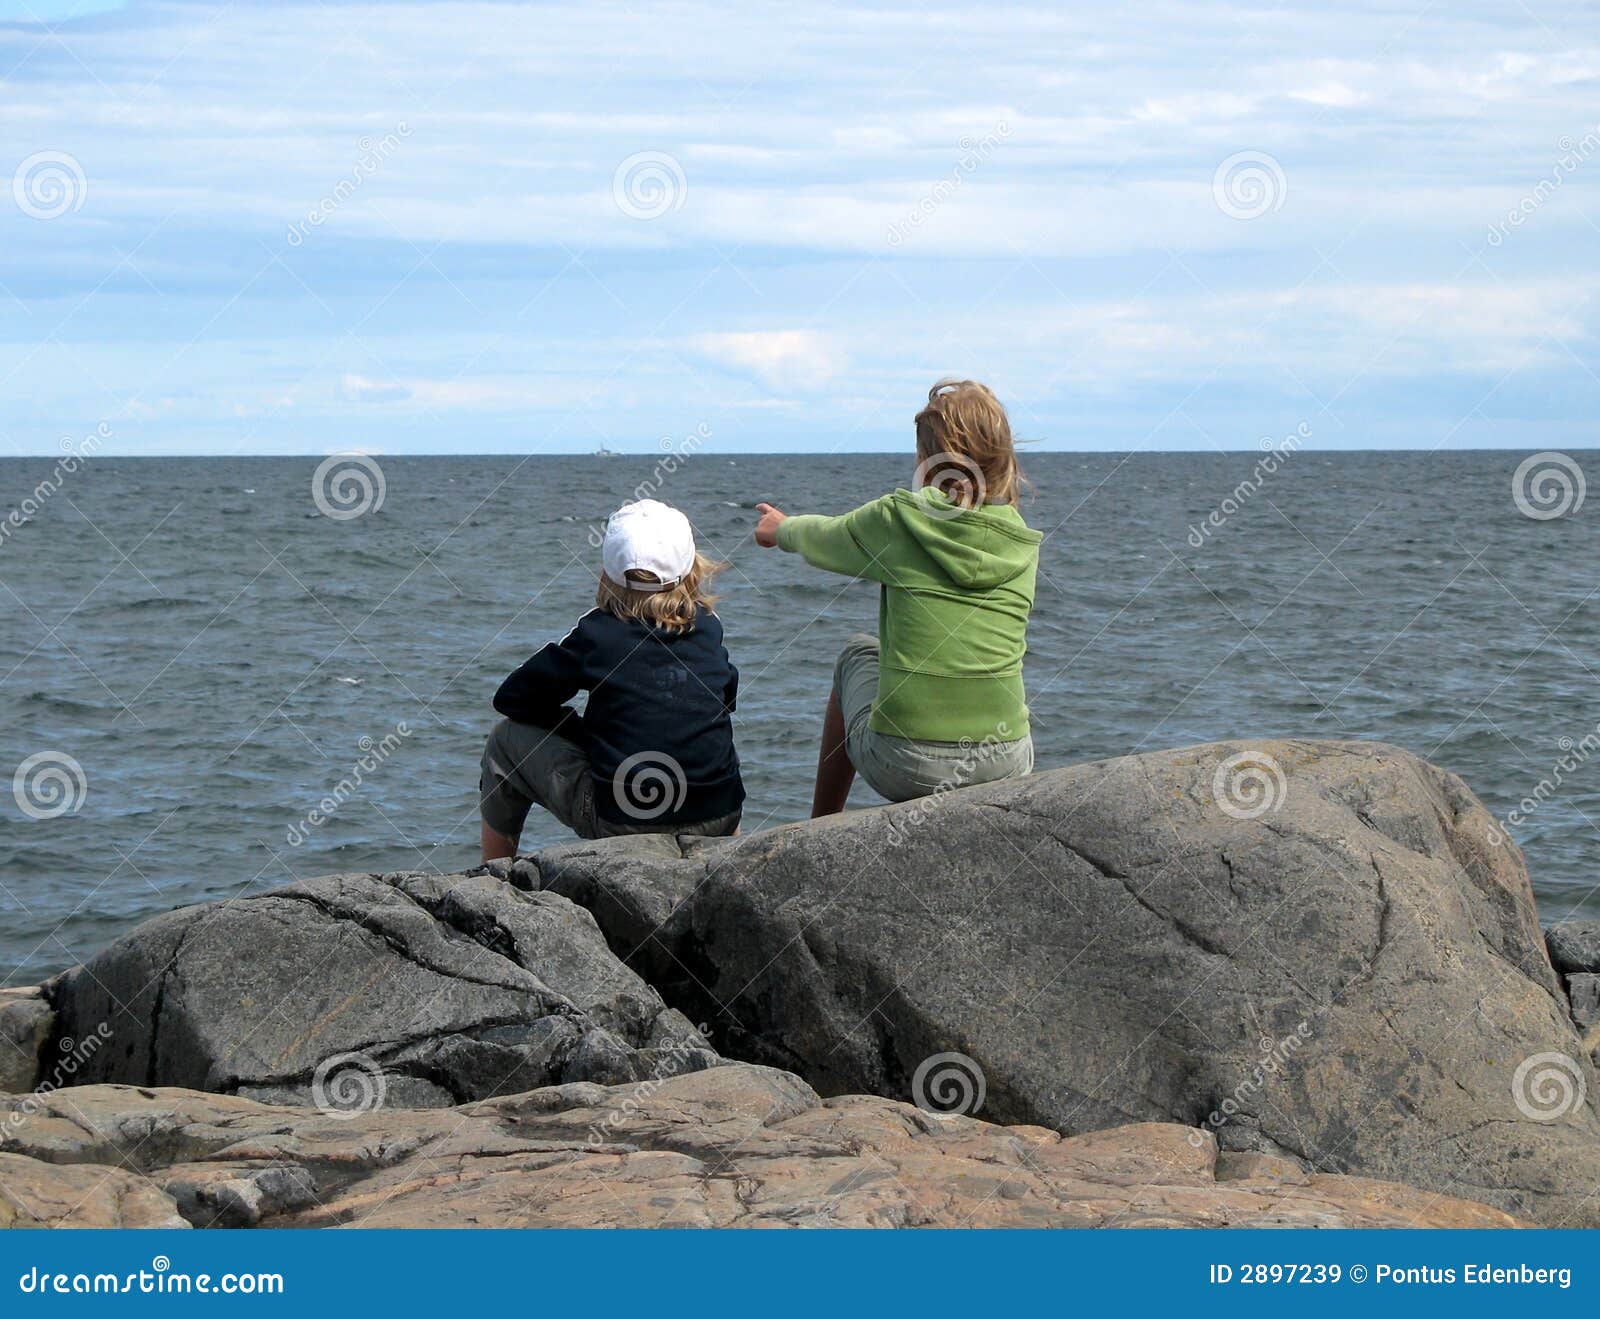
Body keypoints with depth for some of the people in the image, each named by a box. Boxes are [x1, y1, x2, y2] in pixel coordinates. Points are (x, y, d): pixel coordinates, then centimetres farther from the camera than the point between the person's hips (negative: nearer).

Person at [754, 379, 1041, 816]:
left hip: (906, 766, -2)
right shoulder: (1025, 545, 4)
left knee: (858, 654, 31)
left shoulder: (896, 520, -5)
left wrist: (781, 528, 41)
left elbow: (821, 539, 17)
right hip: (1005, 767, 2)